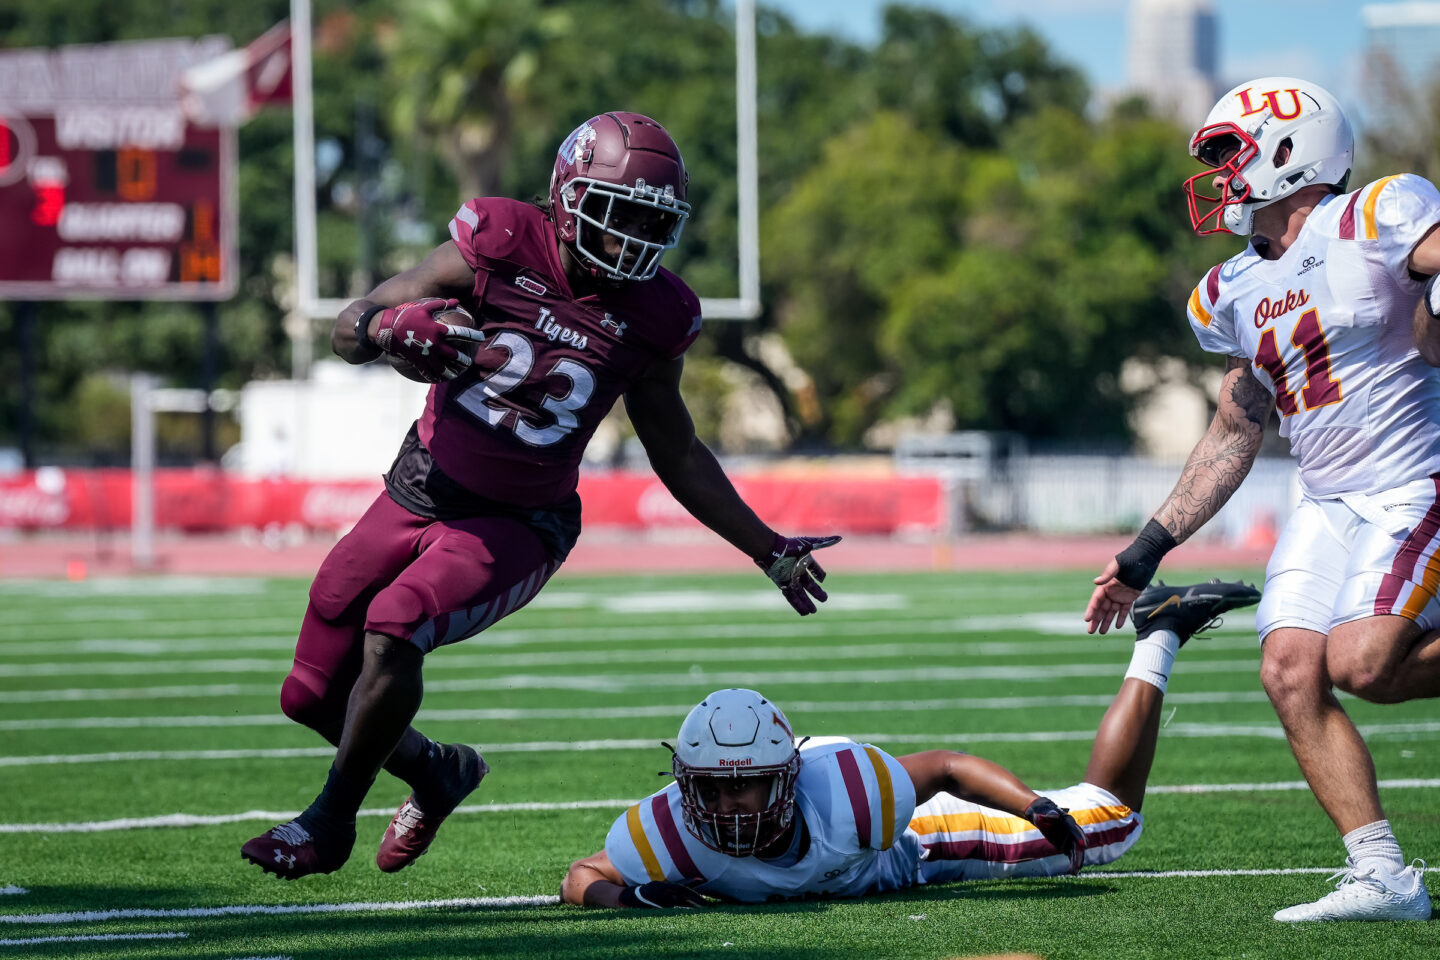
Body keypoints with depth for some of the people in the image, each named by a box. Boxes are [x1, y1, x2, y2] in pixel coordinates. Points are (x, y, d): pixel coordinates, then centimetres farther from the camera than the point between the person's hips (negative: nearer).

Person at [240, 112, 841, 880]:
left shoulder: (651, 318, -8)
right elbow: (349, 330, -12)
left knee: (394, 628, -29)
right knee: (314, 697, 4)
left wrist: (771, 552, 11)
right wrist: (396, 327, -36)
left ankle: (330, 821, -7)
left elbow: (679, 457, 8)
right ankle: (436, 772, 35)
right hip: (421, 491, 2)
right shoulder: (497, 246, -14)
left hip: (515, 527, -2)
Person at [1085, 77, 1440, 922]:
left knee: (1359, 662, -24)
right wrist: (1148, 552, 22)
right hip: (1329, 505, 7)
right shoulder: (1238, 293, 14)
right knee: (1290, 669, -12)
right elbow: (1235, 436, 23)